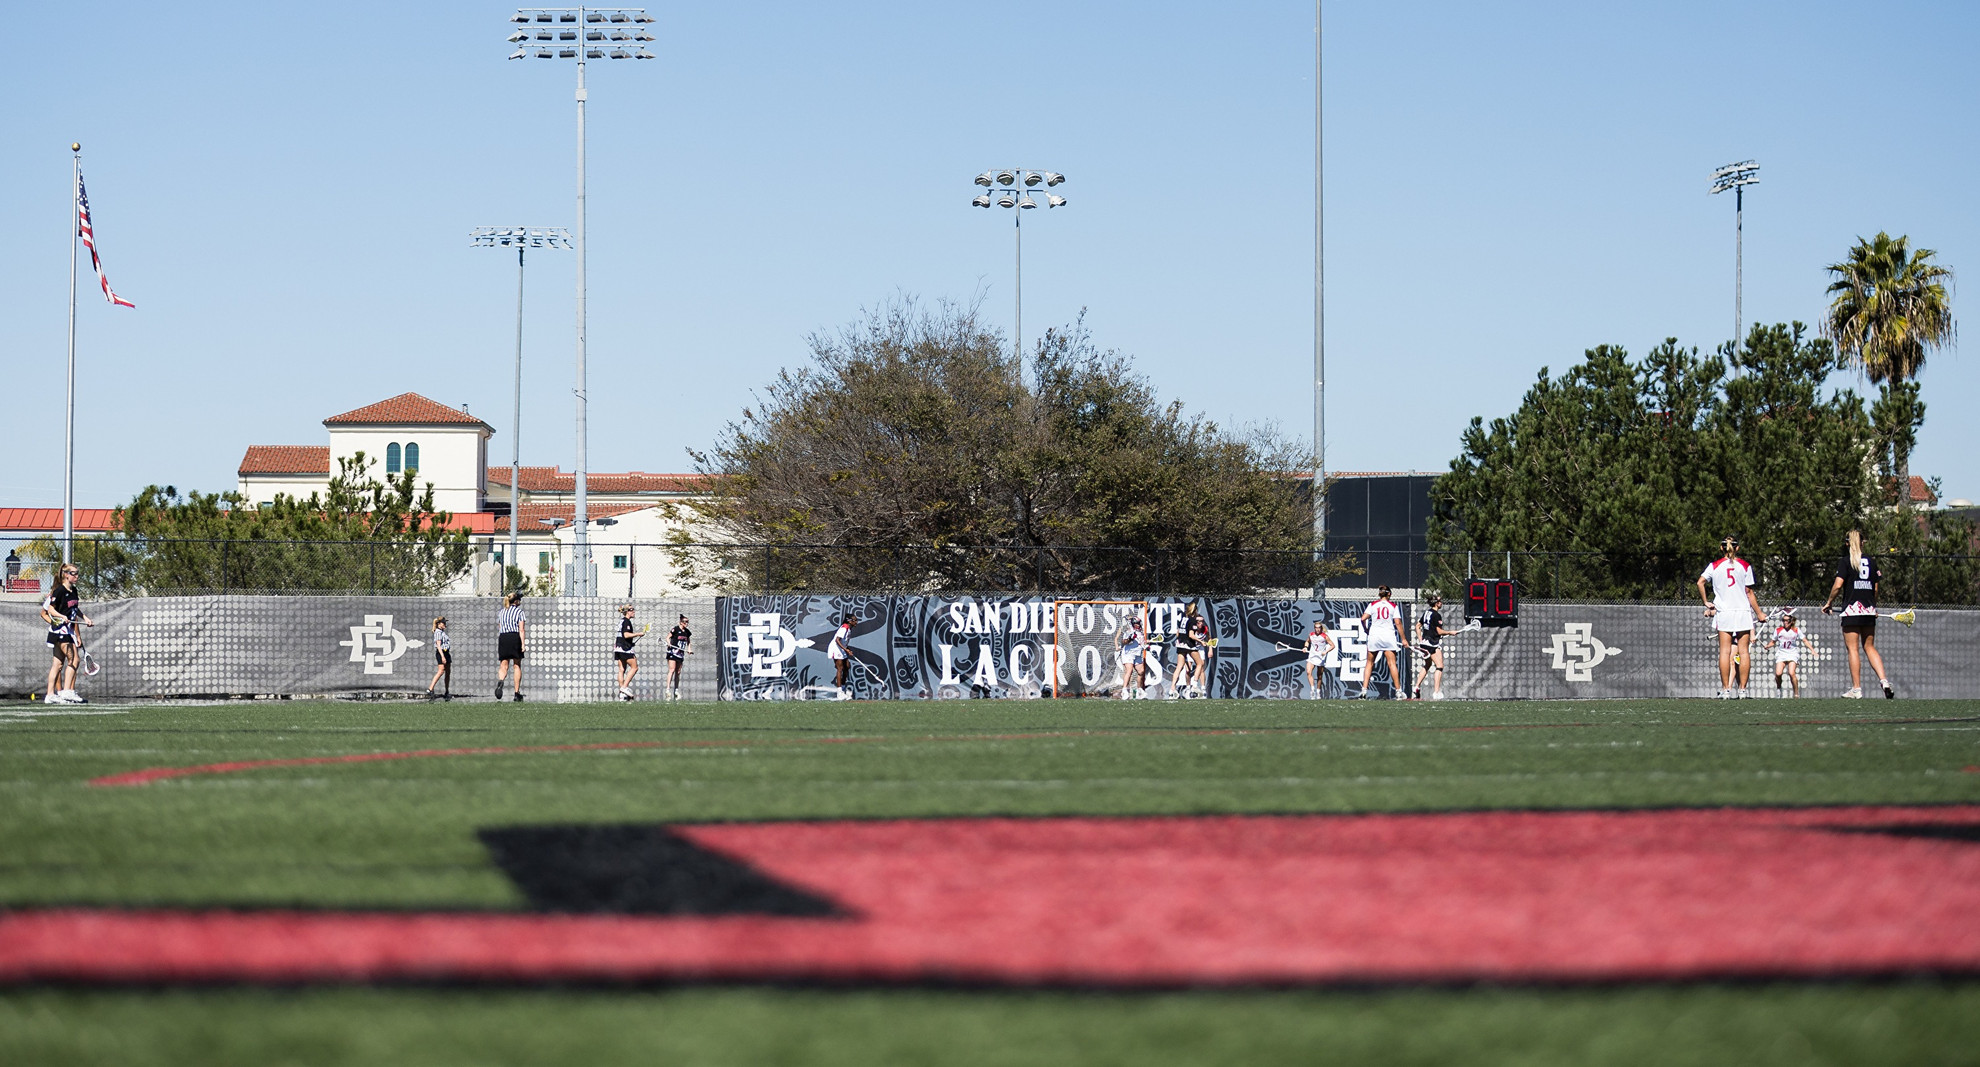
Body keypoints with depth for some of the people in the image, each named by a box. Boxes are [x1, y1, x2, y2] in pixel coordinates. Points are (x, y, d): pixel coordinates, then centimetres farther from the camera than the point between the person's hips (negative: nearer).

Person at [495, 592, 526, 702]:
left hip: (502, 638, 3)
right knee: (517, 666, 8)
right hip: (515, 638, -3)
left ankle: (500, 681, -35)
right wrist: (523, 644, -12)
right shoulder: (519, 612, 1)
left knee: (503, 666, -1)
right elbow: (521, 630, -8)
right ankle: (517, 693, 9)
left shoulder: (501, 612, 17)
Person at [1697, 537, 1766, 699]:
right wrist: (1759, 613, 9)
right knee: (1744, 651, 2)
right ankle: (1742, 689, -1)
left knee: (1725, 651, -1)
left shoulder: (1714, 565, 3)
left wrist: (1706, 603, 3)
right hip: (1743, 612, 0)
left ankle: (1726, 689, -6)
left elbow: (1700, 582, -8)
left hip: (1723, 612, 0)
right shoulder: (1745, 566, 1)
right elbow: (1750, 593, 2)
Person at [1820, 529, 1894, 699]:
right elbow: (1876, 589, 12)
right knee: (1869, 647, 13)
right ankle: (1884, 680, -2)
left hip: (1852, 610, -5)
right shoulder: (1872, 562, 8)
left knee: (1853, 649, -1)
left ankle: (1856, 689, -3)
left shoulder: (1845, 562, -5)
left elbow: (1838, 585, -14)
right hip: (1869, 611, 5)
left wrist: (1828, 603, -2)